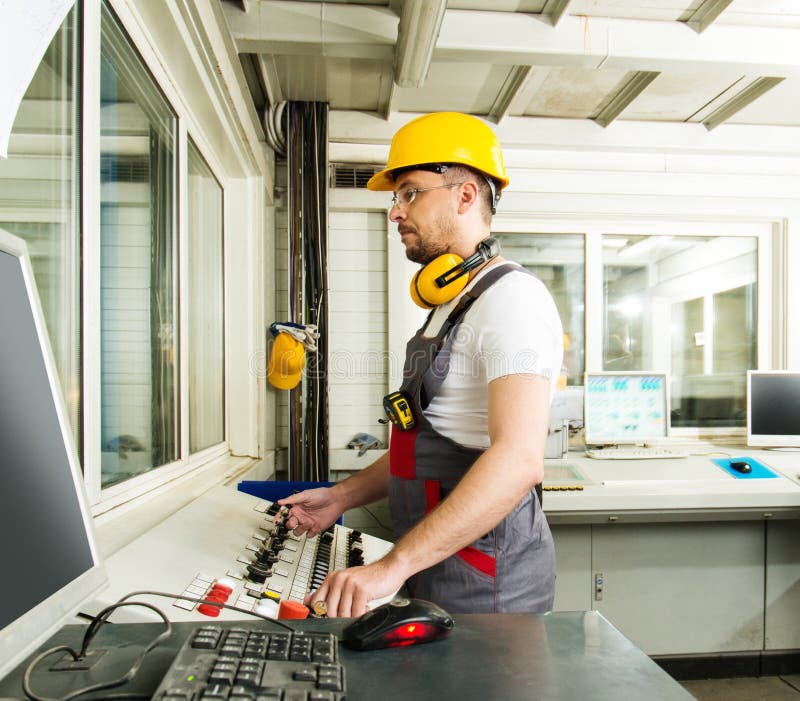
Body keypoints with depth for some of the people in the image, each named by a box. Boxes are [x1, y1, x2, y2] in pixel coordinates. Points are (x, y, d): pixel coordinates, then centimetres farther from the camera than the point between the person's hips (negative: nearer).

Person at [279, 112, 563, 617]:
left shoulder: (511, 296, -17)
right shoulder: (451, 306, 15)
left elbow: (519, 459, -30)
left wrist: (394, 565, -30)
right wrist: (343, 497, 13)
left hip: (482, 582, -9)